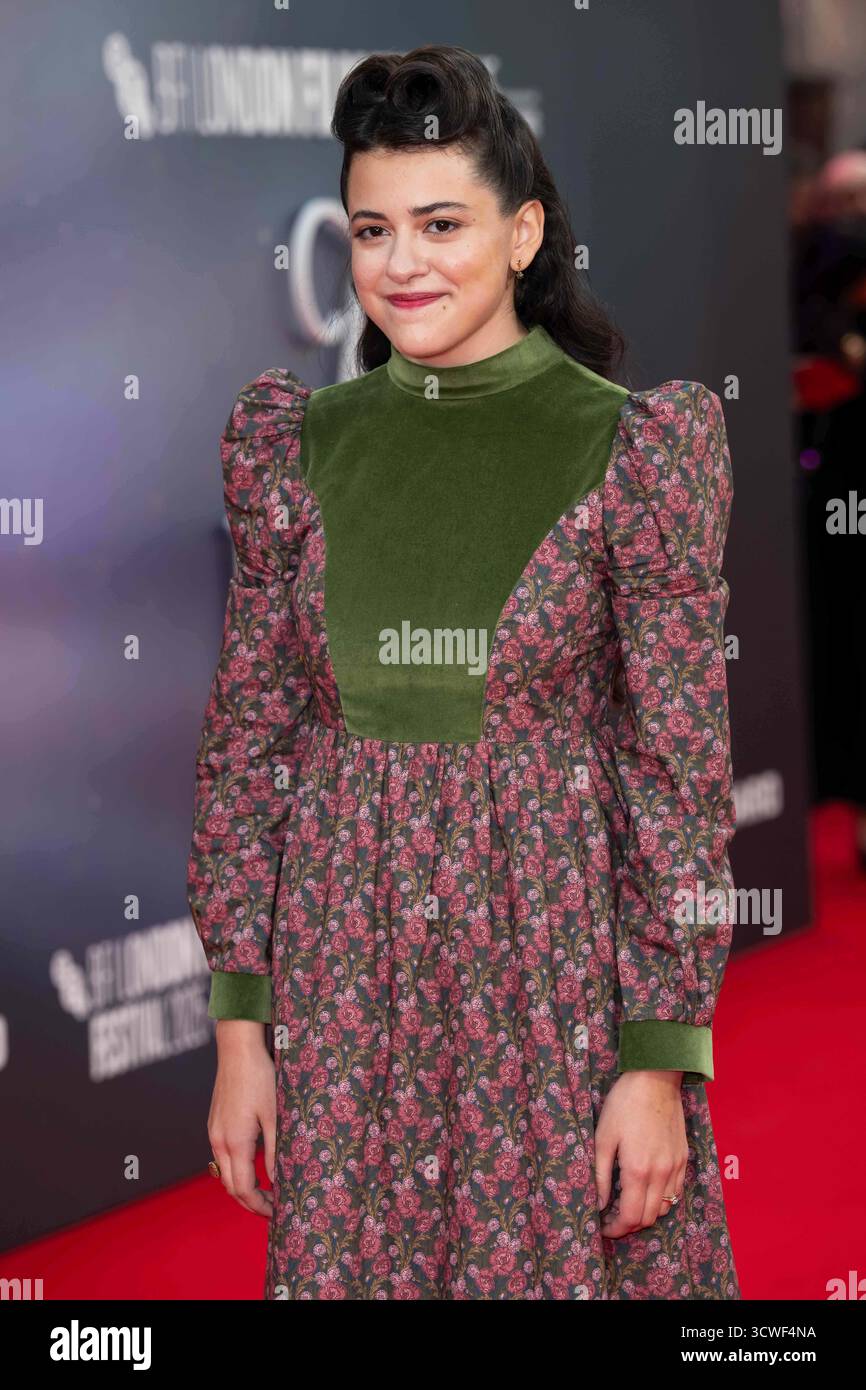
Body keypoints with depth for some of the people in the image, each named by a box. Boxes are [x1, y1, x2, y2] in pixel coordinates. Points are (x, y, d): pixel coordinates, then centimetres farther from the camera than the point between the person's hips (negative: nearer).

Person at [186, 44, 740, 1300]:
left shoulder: (635, 448, -7)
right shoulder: (294, 444, 3)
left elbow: (681, 765, -7)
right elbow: (249, 736, 6)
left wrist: (661, 1058, -10)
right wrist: (239, 1024, 2)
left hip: (559, 971, -3)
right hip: (342, 980, 3)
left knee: (564, 1256, 6)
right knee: (346, 1257, 11)